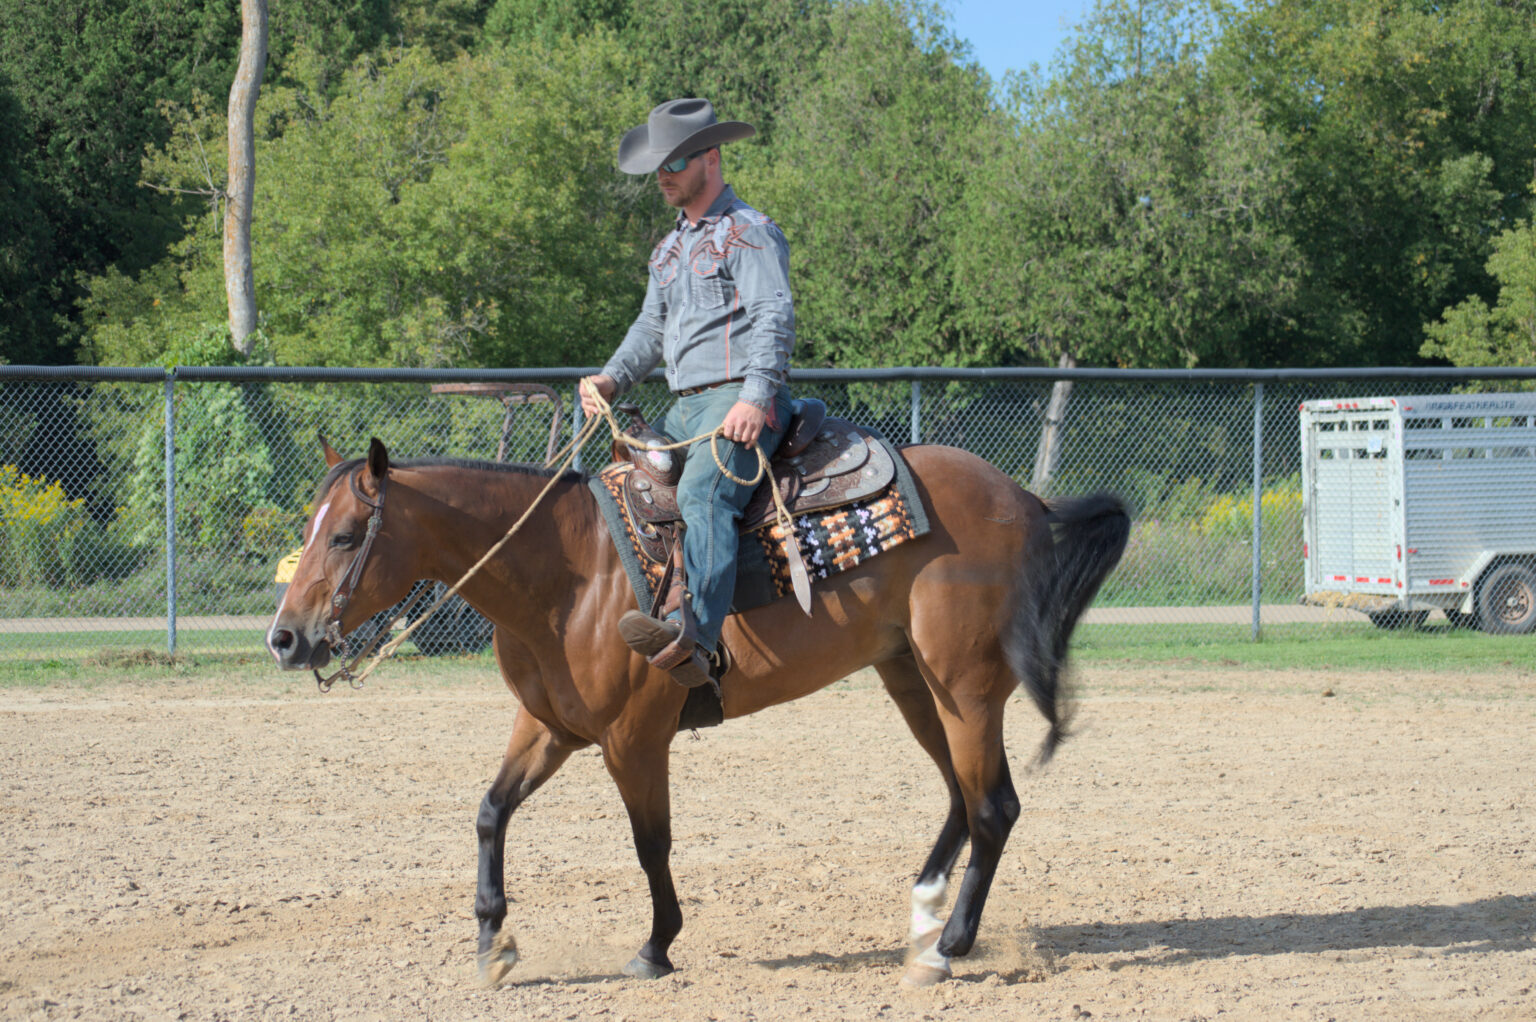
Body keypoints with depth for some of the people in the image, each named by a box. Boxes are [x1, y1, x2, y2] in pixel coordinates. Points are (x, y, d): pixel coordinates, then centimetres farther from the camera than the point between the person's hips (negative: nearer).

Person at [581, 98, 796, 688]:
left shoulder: (749, 233, -3)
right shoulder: (670, 250, 25)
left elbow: (775, 319, -14)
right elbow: (652, 327, 26)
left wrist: (754, 398, -27)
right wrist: (612, 379, 6)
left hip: (740, 401, -10)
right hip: (686, 407, 10)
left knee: (703, 494, -32)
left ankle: (693, 639, -50)